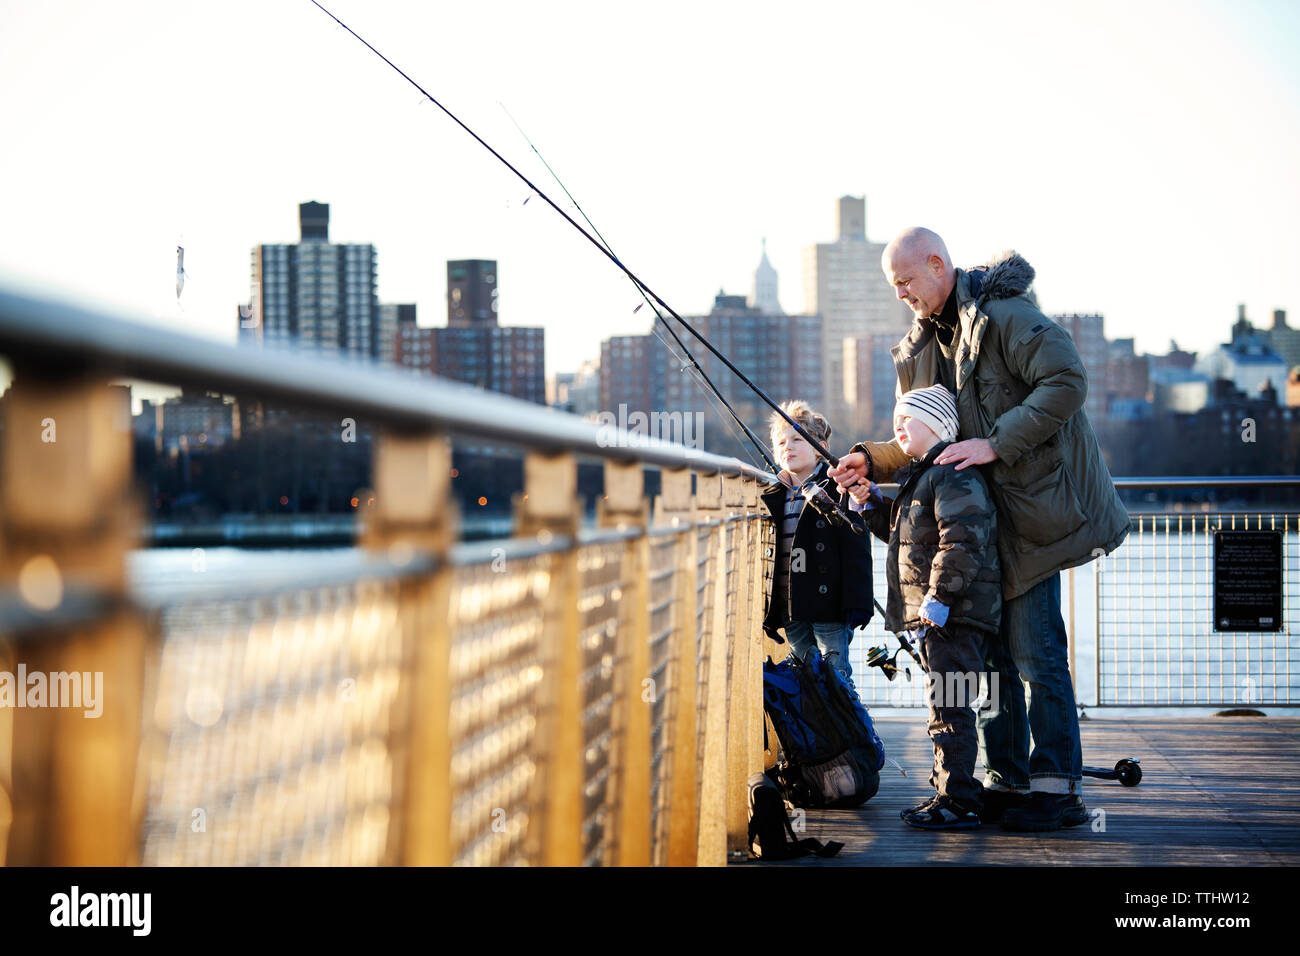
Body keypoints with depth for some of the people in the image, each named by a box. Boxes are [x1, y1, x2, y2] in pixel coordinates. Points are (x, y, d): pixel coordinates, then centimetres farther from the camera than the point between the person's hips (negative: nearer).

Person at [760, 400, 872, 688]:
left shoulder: (839, 490, -3)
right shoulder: (773, 497, 13)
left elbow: (857, 551, -8)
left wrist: (857, 603, -15)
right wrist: (766, 611, 14)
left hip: (829, 606, -6)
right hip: (790, 610, 6)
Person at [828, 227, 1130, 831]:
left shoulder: (1005, 314, -12)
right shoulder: (922, 343, 15)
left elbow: (1066, 383, -22)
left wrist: (995, 443, -24)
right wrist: (873, 461, 3)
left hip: (1030, 508, -9)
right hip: (977, 519, 9)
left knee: (1034, 652, -9)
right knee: (991, 652, 9)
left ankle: (1056, 788, -3)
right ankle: (1005, 782, 15)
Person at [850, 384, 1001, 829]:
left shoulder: (955, 474, -15)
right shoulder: (918, 475, 19)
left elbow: (962, 542, -24)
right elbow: (896, 530, 31)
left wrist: (939, 599, -24)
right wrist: (866, 499, 17)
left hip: (954, 614, -11)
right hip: (931, 614, 11)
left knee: (948, 707, -10)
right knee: (944, 706, 16)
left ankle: (958, 801, -7)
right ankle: (952, 789, 23)